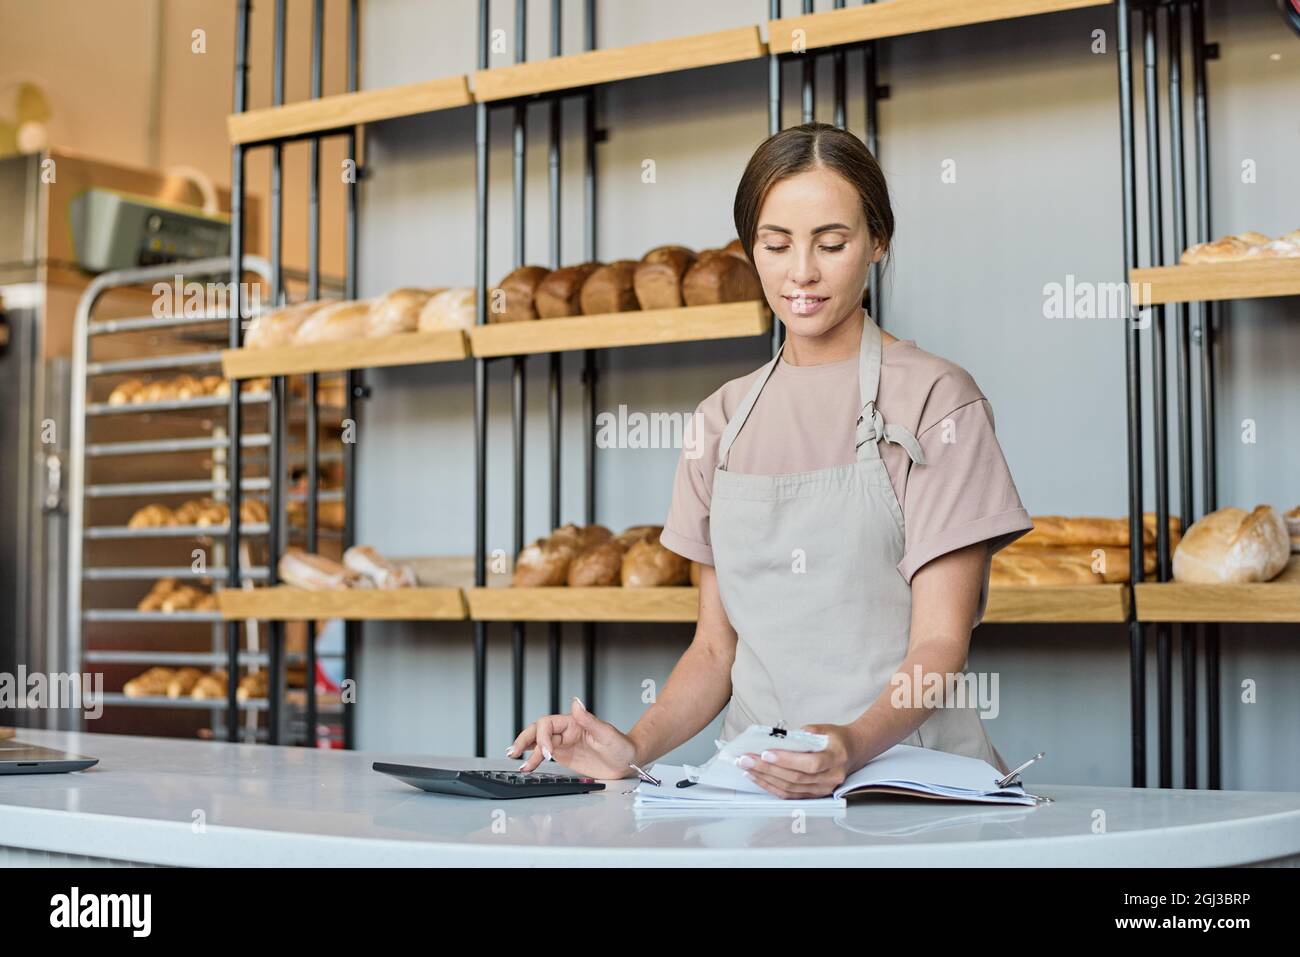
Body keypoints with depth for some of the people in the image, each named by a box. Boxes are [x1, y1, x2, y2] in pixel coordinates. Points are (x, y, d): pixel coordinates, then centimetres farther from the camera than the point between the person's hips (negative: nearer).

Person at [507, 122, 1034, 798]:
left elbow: (940, 645, -6)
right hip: (756, 781, 4)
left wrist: (853, 745, -26)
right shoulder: (724, 419, 16)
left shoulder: (933, 399, 1)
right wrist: (636, 745, -4)